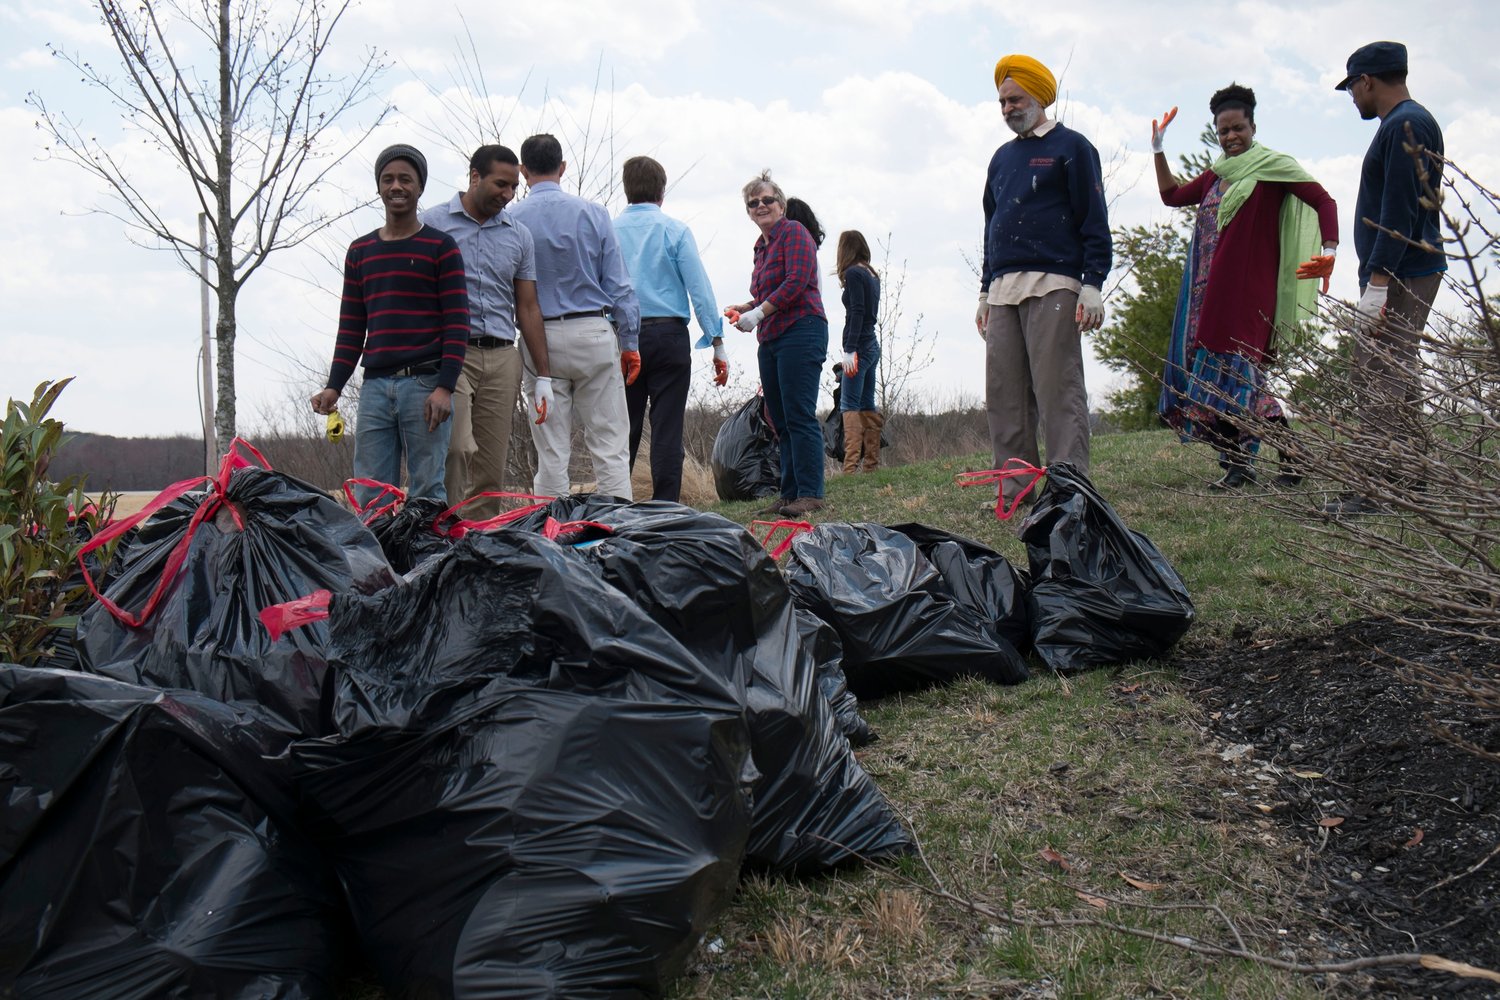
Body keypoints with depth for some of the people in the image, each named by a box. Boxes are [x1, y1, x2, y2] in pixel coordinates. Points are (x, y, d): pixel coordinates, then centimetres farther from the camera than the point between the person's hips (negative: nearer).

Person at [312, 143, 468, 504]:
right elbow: (351, 328, 18)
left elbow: (457, 322, -2)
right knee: (370, 495, 2)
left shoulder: (440, 247, 4)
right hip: (375, 385, 4)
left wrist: (445, 387, -13)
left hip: (425, 384, -4)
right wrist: (334, 386, 7)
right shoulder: (360, 252, 17)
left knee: (426, 493, -4)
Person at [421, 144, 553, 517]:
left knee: (492, 469, 2)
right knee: (458, 448, -21)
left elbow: (527, 309, 16)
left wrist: (543, 376, 11)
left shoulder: (519, 236, 15)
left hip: (502, 359, 4)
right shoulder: (434, 223, 4)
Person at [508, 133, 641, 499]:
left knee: (551, 452, 7)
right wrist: (630, 342, 6)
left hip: (539, 338, 1)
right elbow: (618, 284, 0)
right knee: (610, 445, 2)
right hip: (593, 332, -1)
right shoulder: (592, 213, 0)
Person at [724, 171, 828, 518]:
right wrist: (746, 308, 12)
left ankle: (810, 494, -12)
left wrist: (758, 313, -15)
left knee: (799, 415, -13)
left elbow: (796, 282, -16)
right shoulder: (762, 246, 21)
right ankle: (789, 495, 11)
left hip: (800, 332, -9)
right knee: (780, 421, 8)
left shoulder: (794, 233, -4)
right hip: (771, 339, 9)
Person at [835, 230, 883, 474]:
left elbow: (857, 313, -17)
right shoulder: (872, 274, 16)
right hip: (872, 345, 9)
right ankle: (872, 465, 11)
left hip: (859, 347, -9)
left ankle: (850, 467, -20)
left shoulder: (853, 273, -9)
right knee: (867, 406, 10)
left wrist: (849, 350, -20)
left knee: (849, 405, -12)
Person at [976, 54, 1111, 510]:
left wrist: (1092, 285, -11)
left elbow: (1094, 221, -2)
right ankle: (1015, 490, 6)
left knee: (1058, 391, -10)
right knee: (1003, 396, 2)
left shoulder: (1071, 147, 4)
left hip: (1053, 288, -7)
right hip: (1003, 292, 7)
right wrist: (985, 292, 21)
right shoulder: (1002, 157, 23)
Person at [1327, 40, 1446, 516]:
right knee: (1397, 380, 14)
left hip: (1400, 276, -11)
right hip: (1410, 274, 11)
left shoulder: (1404, 125, -14)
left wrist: (1378, 279, -22)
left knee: (1378, 380, -10)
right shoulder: (1412, 122, 19)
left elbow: (1400, 210, -21)